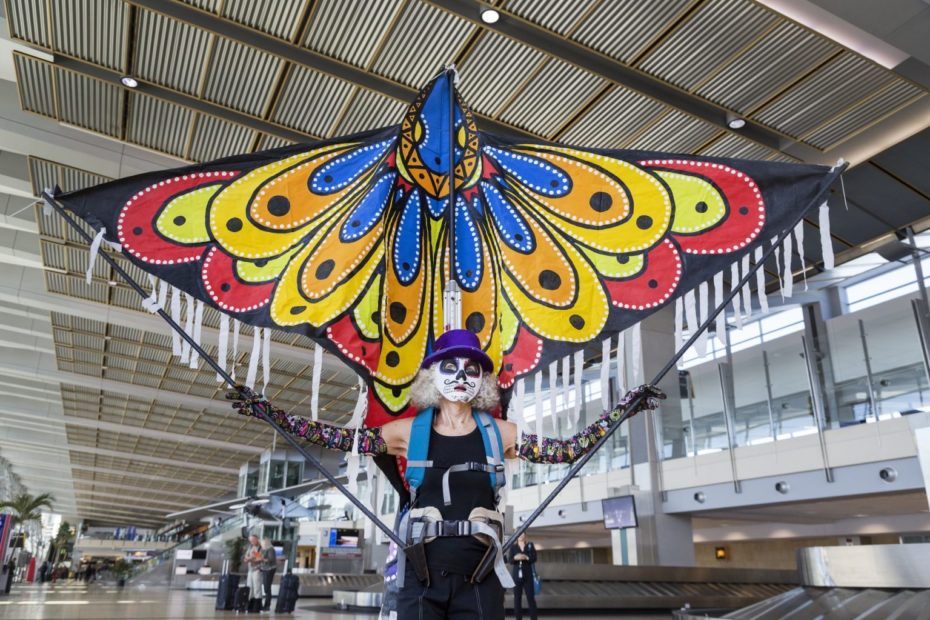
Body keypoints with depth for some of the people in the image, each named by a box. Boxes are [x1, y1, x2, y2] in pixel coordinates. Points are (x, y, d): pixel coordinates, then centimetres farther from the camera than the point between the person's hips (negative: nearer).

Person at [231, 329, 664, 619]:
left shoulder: (500, 434, 3)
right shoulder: (409, 432, 1)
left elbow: (569, 450, 3)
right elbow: (336, 438, 1)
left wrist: (625, 407, 0)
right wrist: (267, 412, -2)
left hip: (479, 579, 1)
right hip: (421, 578, 0)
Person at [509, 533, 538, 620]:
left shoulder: (530, 545, 7)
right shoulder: (513, 547, 8)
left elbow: (534, 558, -1)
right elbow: (510, 561, -1)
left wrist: (525, 557, -19)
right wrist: (515, 558, -22)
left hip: (528, 576, -1)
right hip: (516, 576, 1)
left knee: (531, 597, -2)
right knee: (517, 597, 1)